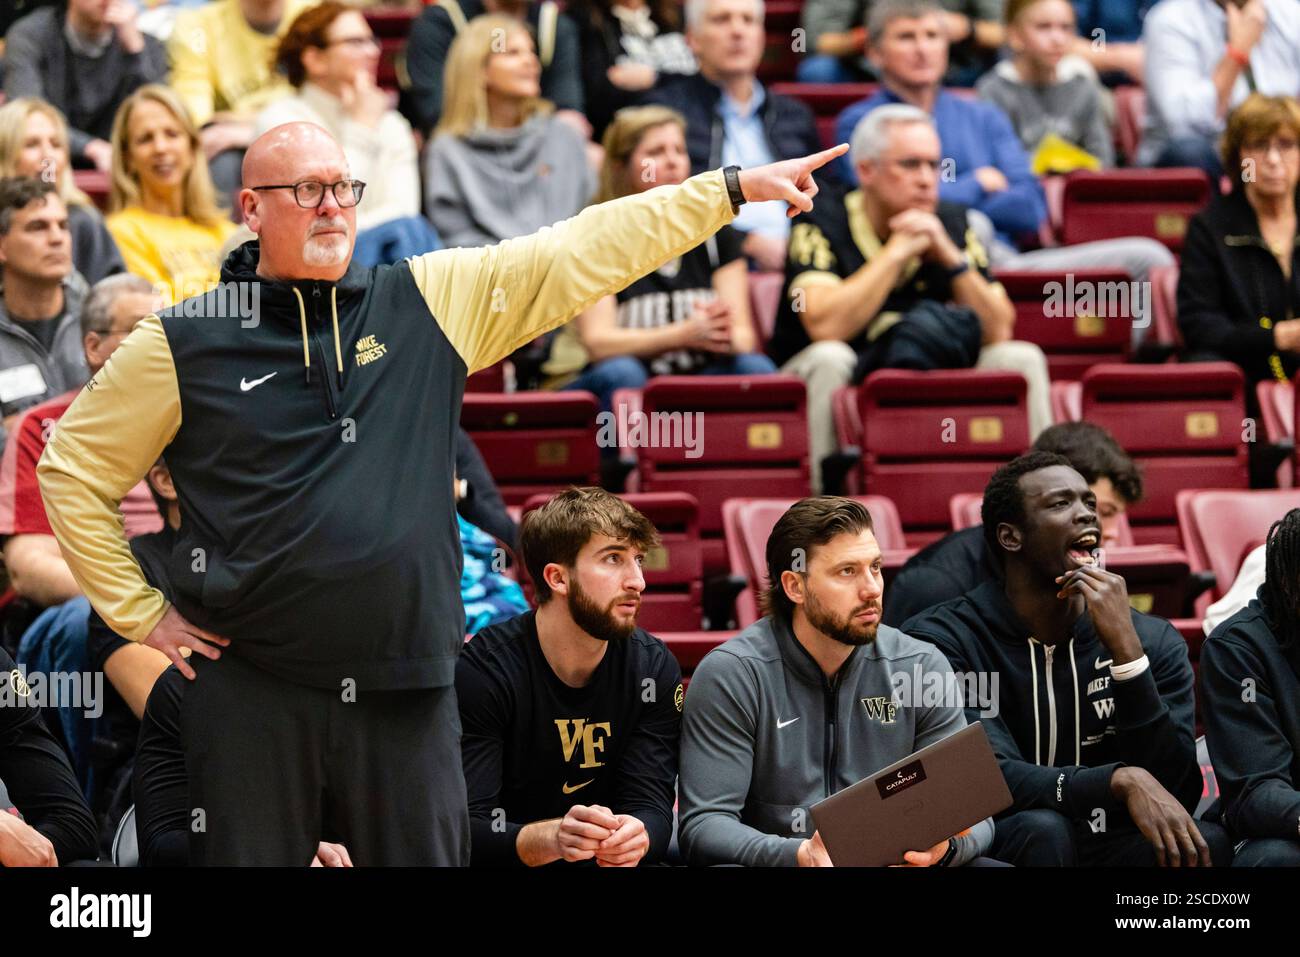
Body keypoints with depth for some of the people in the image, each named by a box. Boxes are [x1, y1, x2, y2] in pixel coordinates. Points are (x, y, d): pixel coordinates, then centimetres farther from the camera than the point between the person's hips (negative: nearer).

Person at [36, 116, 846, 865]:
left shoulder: (430, 302, 6)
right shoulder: (185, 344, 0)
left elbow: (583, 252, 6)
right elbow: (75, 468, 7)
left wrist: (735, 190, 4)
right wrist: (140, 612, 3)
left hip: (407, 686, 2)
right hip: (254, 688, -2)